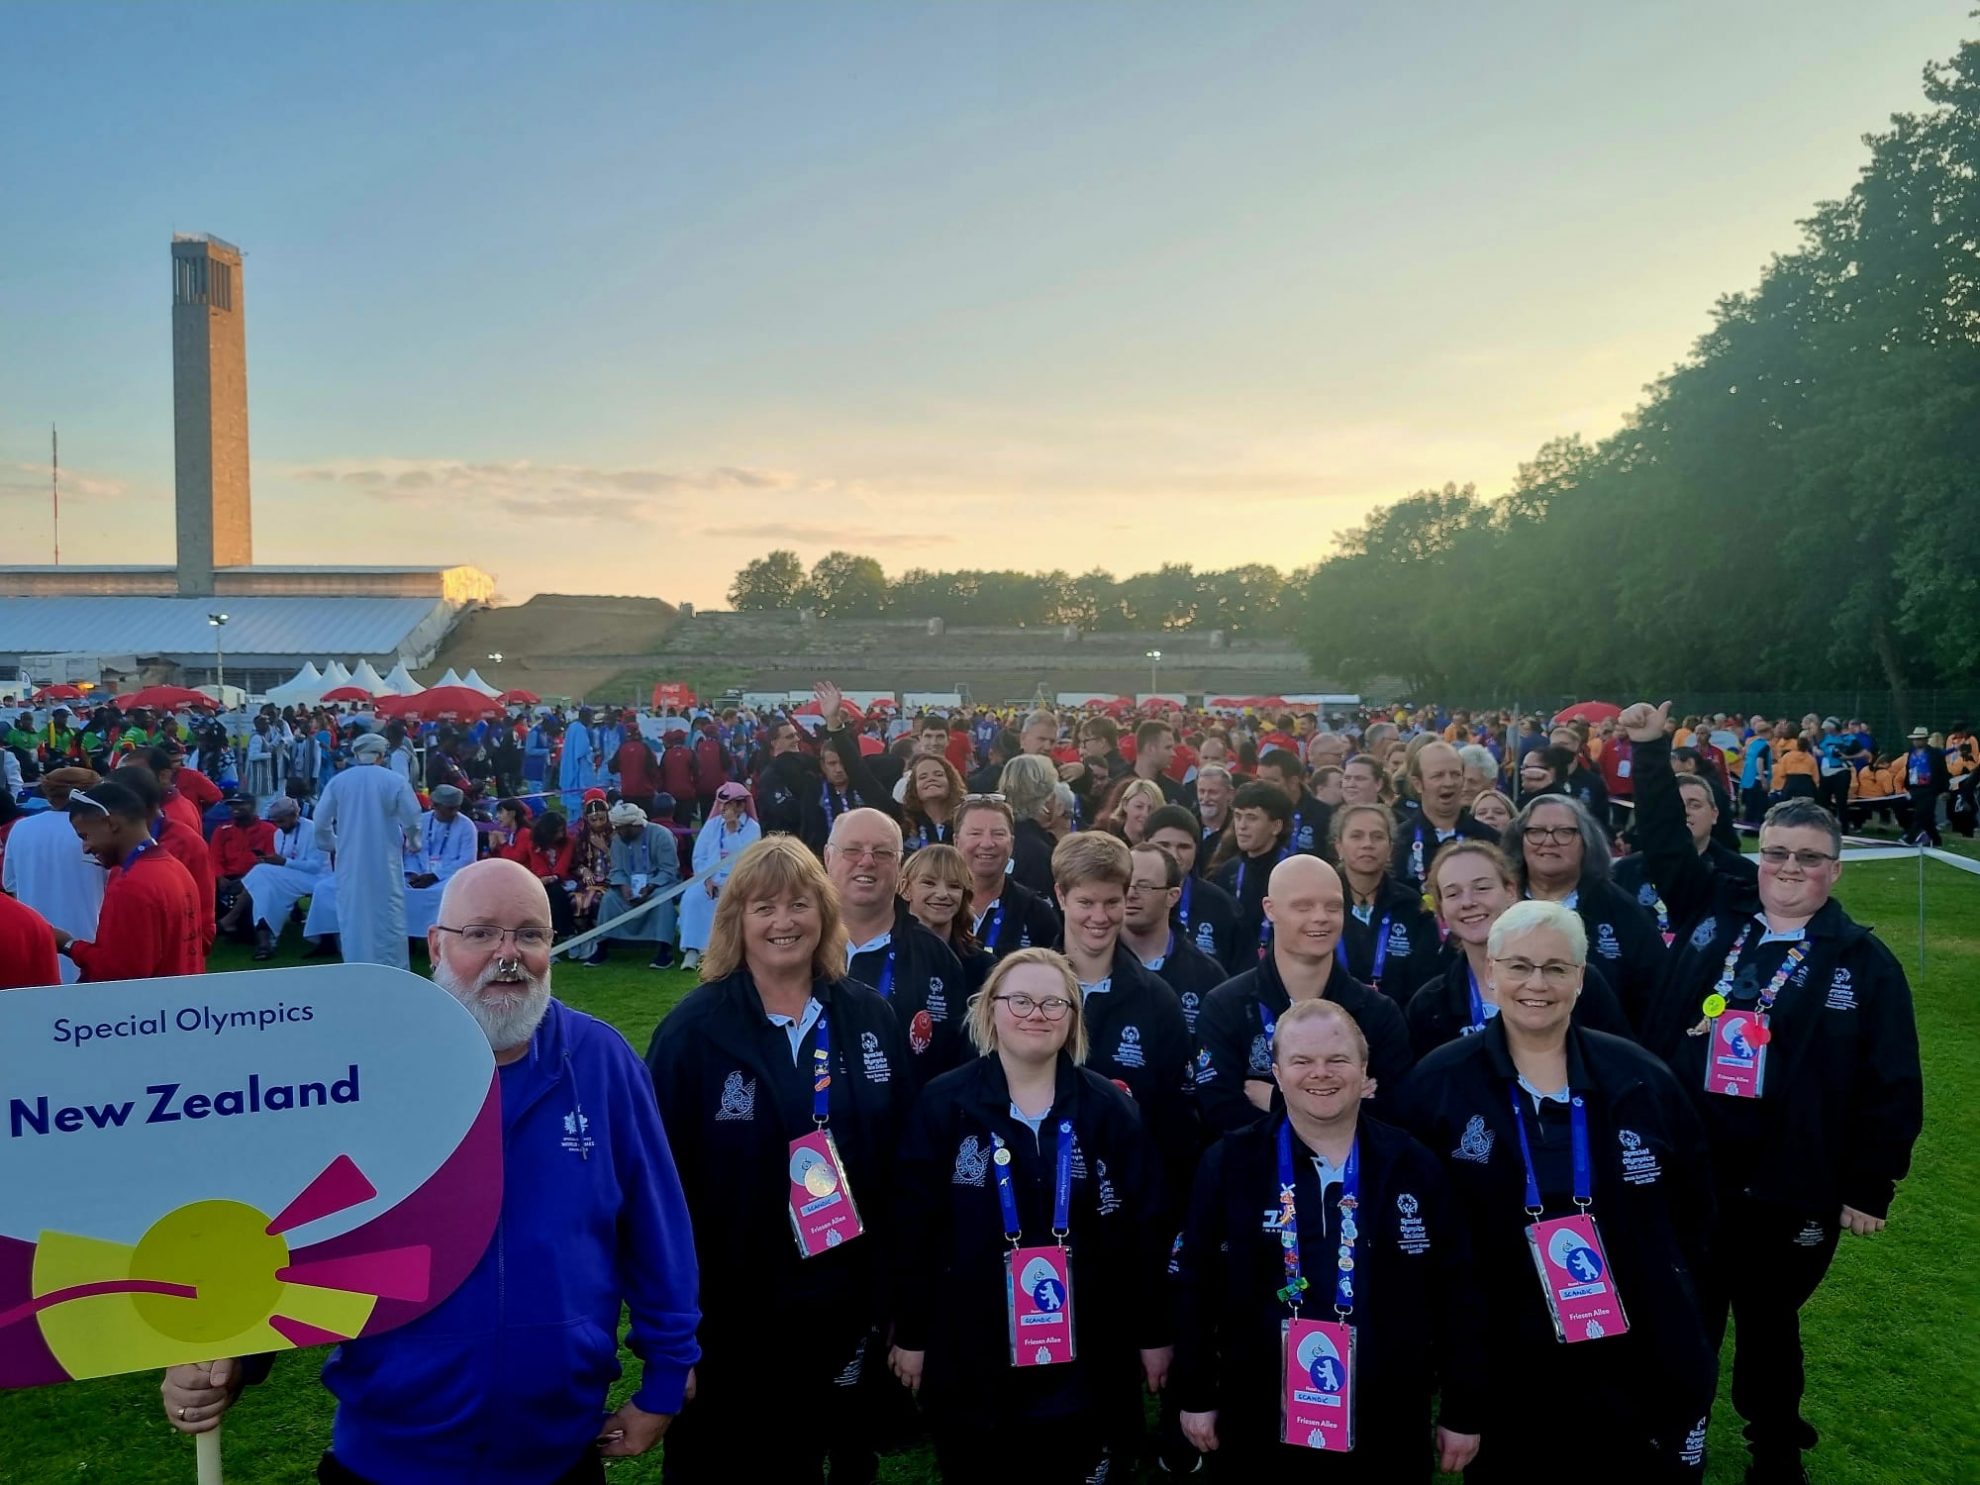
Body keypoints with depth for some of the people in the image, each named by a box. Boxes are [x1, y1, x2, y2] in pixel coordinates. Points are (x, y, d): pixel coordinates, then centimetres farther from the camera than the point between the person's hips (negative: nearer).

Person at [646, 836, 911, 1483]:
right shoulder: (695, 1028, -10)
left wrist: (890, 1280, 4)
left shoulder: (872, 1019, 0)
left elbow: (902, 1154, 5)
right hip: (727, 1304, -3)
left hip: (842, 1300, 3)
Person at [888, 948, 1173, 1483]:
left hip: (1084, 1354, 1)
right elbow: (913, 1225, -2)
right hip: (970, 1353, 0)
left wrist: (1153, 1334, 1)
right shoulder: (944, 1104, -5)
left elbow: (1142, 1226, 0)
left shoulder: (1109, 1108, -2)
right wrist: (911, 1333, -1)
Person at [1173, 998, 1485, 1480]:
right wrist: (1196, 1395, 0)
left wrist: (1464, 1411, 3)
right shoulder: (1230, 1164, -4)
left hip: (1387, 1432, 1)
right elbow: (1195, 1284, 0)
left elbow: (1457, 1293, 3)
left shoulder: (1414, 1166, 0)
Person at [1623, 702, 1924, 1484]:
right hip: (1682, 1170, 2)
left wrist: (1870, 1188, -4)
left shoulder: (1866, 961, -5)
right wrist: (1652, 752, -1)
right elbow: (1665, 842, 7)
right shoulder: (1712, 912, 1)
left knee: (1768, 1323, 16)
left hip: (1787, 1187, -2)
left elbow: (1892, 1086, -3)